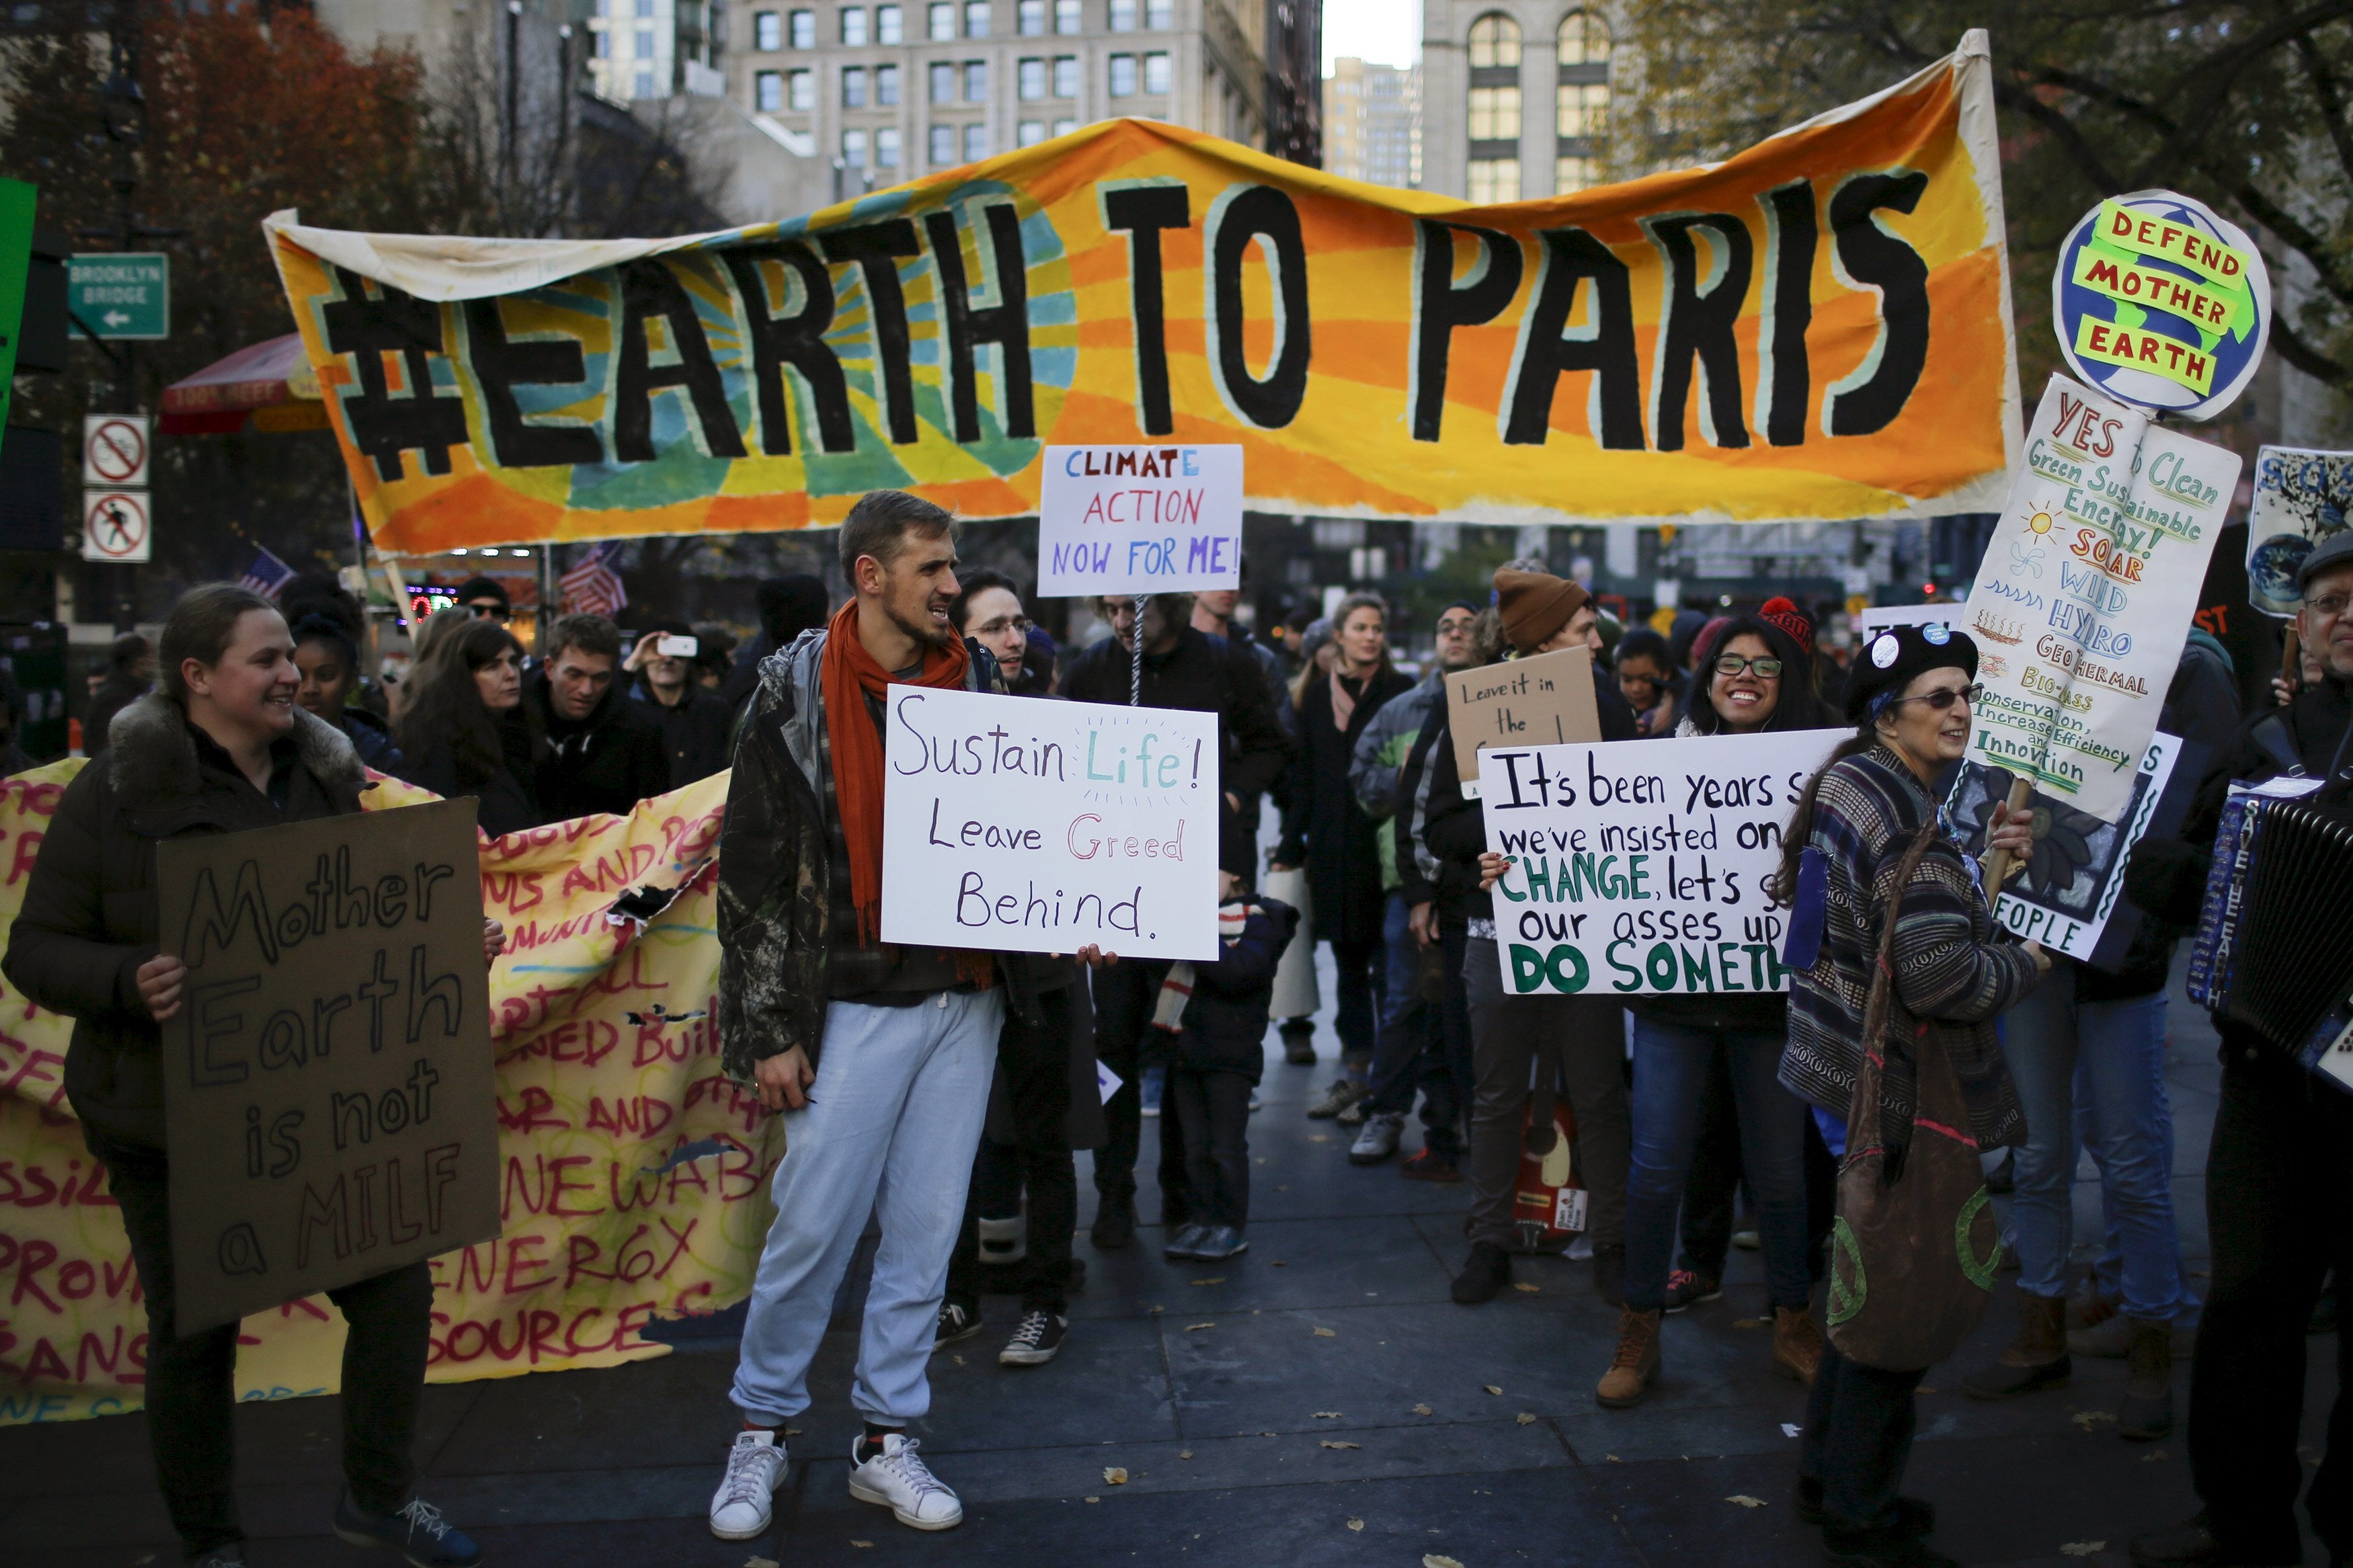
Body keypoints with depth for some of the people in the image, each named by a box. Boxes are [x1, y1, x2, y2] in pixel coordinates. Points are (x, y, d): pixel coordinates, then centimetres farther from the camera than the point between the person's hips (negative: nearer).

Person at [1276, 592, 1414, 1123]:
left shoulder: (1400, 693, -1)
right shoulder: (1317, 695, 11)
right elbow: (1304, 776, 13)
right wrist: (1290, 847, 9)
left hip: (1382, 848, -4)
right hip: (1332, 850, 4)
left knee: (1385, 967, -3)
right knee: (1347, 965, 11)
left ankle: (1384, 1081, 4)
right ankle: (1353, 1074, 20)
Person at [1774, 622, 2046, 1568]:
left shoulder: (1851, 784, 9)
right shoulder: (1903, 815, -23)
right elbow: (1940, 975, -29)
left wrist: (1981, 866, 6)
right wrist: (2023, 966, -11)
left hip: (1848, 1069, 10)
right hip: (1897, 1094, -10)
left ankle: (1828, 1475, 36)